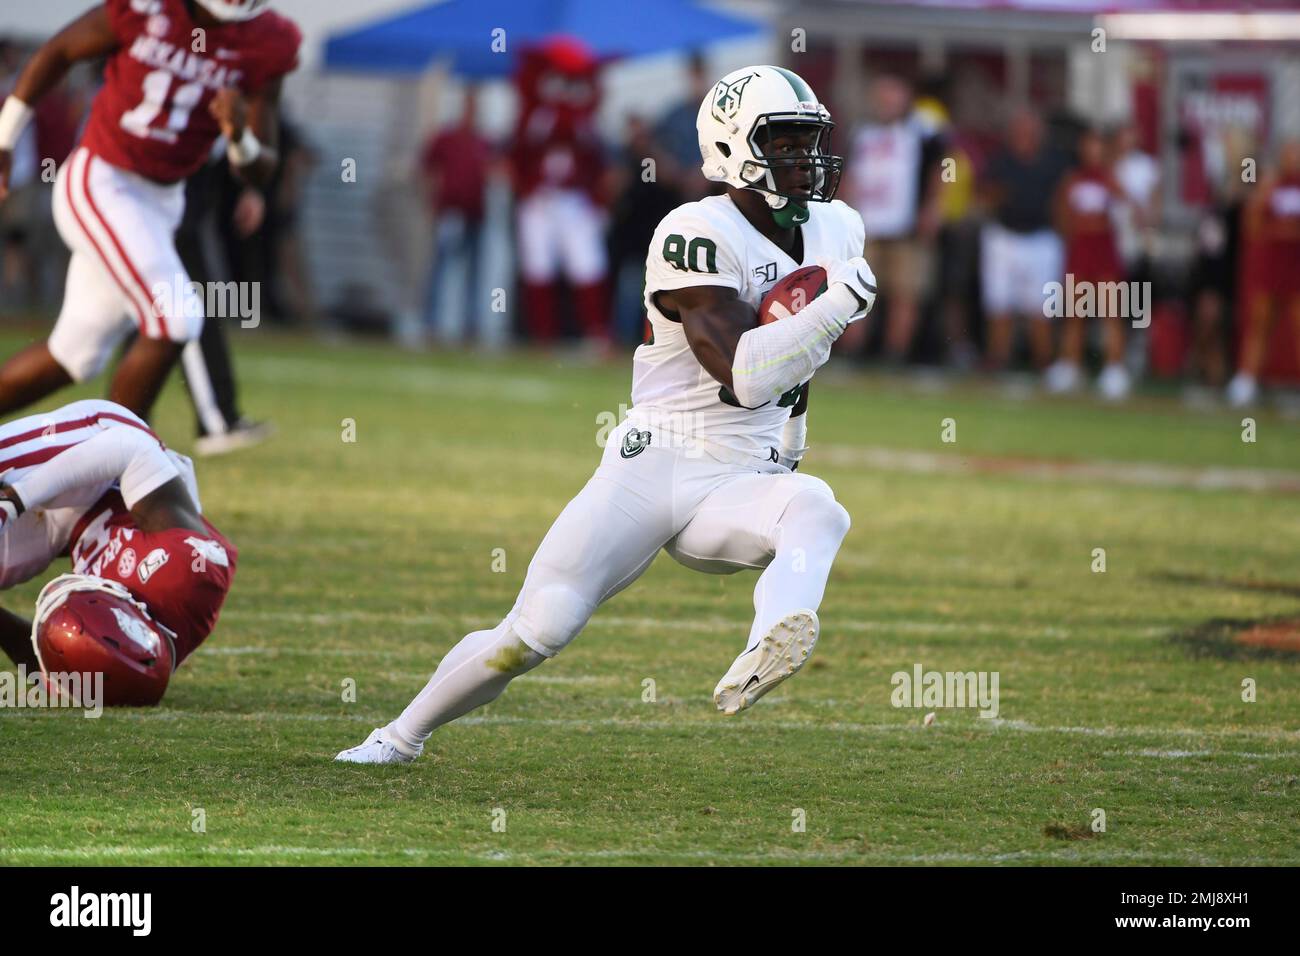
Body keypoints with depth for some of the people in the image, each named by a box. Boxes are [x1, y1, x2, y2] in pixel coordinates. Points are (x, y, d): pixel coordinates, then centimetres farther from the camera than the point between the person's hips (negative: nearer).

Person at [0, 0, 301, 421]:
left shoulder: (263, 46, -7)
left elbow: (260, 169, -3)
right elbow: (58, 52, 0)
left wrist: (240, 136, -27)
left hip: (160, 202, 5)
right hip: (98, 184, -5)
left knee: (75, 356, 11)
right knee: (175, 321, -18)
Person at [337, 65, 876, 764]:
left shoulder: (837, 231, 10)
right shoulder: (698, 235, -12)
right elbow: (742, 375, -21)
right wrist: (835, 307, -21)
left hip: (741, 492, 4)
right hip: (652, 468, -4)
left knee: (817, 512, -31)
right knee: (537, 631, -9)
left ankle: (757, 667, -57)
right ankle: (403, 735, 14)